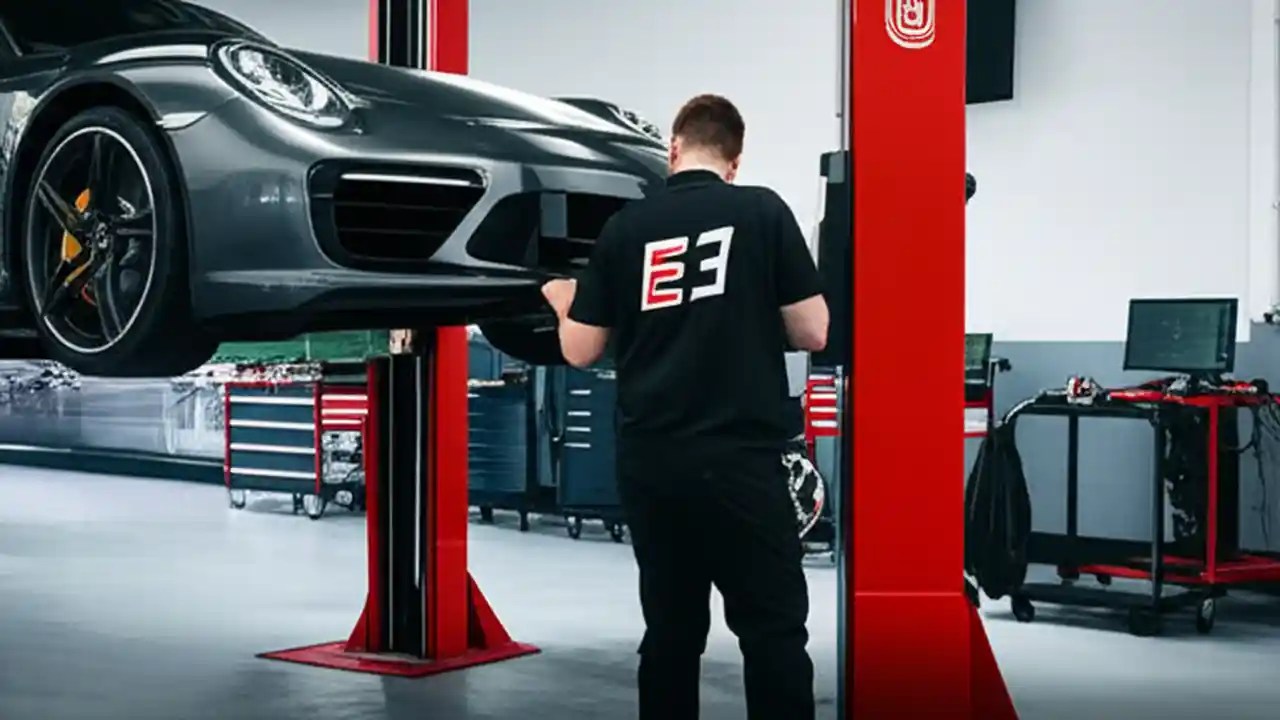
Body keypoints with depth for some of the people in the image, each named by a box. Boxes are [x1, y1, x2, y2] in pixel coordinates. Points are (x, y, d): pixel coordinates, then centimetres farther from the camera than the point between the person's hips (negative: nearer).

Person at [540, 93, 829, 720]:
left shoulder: (624, 226, 6)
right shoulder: (762, 211, -1)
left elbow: (580, 351, 9)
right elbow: (811, 332, -2)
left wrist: (564, 302, 31)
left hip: (648, 459, 4)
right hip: (739, 456, -4)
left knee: (670, 628, 11)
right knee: (773, 628, 0)